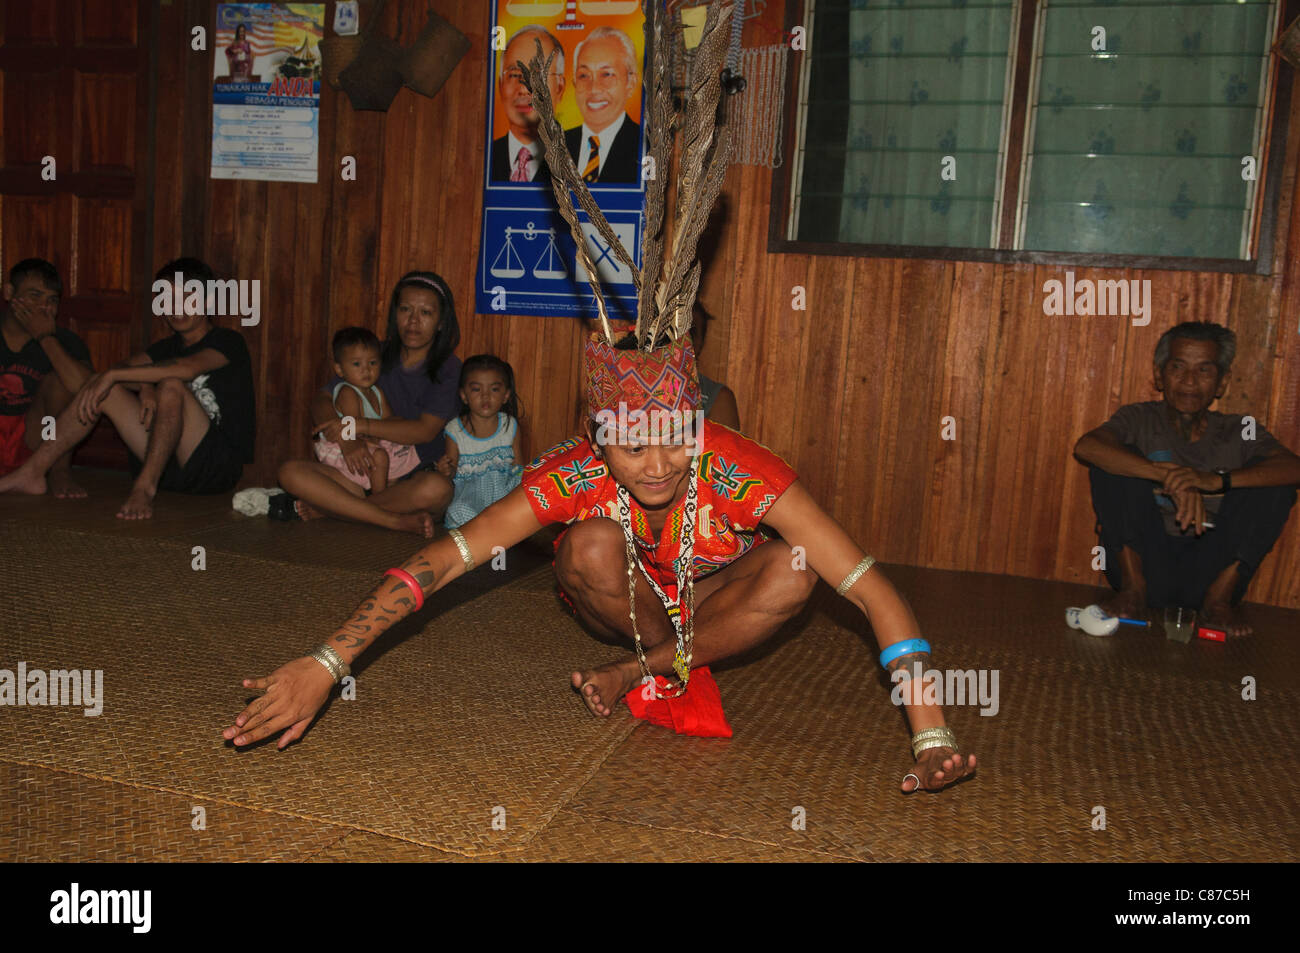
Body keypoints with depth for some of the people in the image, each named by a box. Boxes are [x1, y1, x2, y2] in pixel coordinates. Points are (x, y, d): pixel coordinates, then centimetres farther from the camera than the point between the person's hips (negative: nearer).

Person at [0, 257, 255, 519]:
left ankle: (144, 487, -34)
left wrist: (113, 375, -24)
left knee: (172, 385, -29)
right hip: (169, 465, 7)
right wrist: (144, 387, -19)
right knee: (101, 387, -2)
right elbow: (128, 367, 2)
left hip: (218, 464, -6)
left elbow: (187, 368, -23)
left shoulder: (228, 341, -2)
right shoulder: (168, 346, 21)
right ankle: (33, 472, -5)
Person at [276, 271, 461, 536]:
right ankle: (397, 520, -28)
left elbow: (426, 430, -13)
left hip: (419, 475, -3)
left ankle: (320, 507, -25)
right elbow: (321, 400, 5)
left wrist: (358, 426, -16)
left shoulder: (448, 368, 0)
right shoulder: (378, 357, 12)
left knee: (436, 488, -39)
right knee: (291, 472, -19)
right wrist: (346, 440, -15)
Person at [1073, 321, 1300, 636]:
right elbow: (1086, 446, -23)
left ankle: (1220, 597, -10)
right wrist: (1167, 475, -33)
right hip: (1148, 564, -1)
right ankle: (1133, 588, -14)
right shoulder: (1140, 419, 1)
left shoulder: (1239, 432, 5)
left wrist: (1216, 480, -32)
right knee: (1115, 462, -16)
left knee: (1273, 481, -14)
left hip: (1208, 572, 1)